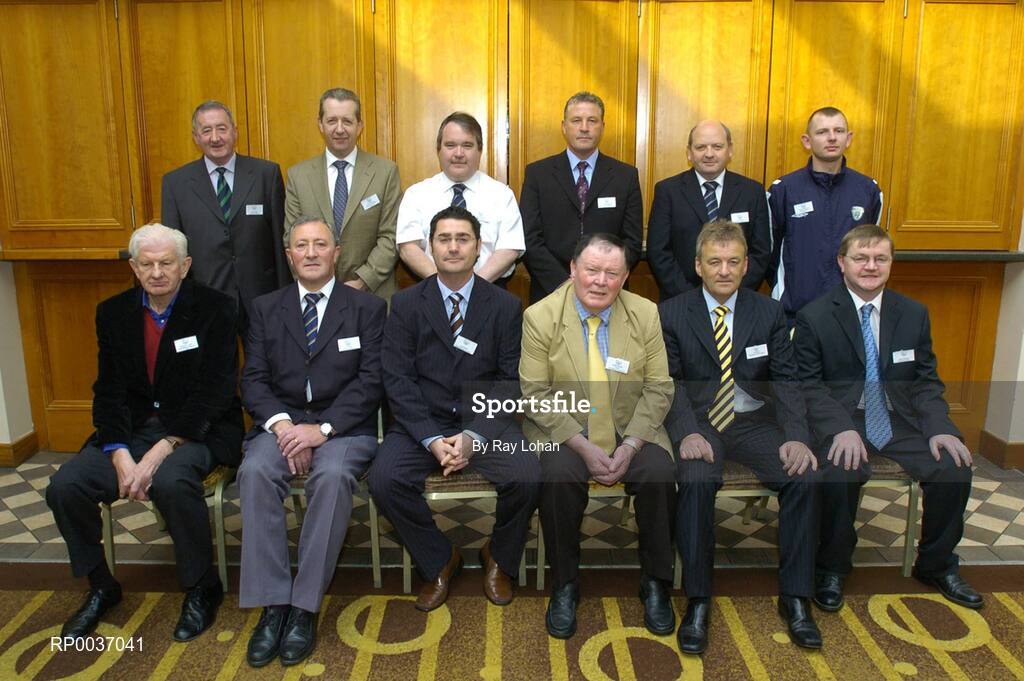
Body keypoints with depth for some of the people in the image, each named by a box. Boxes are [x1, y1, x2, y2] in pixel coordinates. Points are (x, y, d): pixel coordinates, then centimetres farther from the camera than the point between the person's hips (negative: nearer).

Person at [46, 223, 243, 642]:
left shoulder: (215, 309, -7)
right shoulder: (113, 313, 7)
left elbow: (213, 391, -13)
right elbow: (109, 392, 3)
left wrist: (161, 450, -22)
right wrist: (120, 455, -14)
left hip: (197, 429, -5)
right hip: (133, 428, 5)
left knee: (171, 482, -34)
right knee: (64, 486, -15)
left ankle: (201, 589, -8)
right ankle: (101, 588, 11)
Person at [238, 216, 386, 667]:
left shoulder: (367, 308, 6)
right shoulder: (265, 308, 14)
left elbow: (370, 380, -4)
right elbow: (253, 379, 6)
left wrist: (322, 428, -16)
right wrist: (282, 424, -13)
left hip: (343, 426, -2)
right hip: (280, 422, 3)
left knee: (333, 475, -33)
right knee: (255, 472, -28)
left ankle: (305, 608, -22)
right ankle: (272, 605, -20)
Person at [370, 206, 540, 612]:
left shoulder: (505, 306, 3)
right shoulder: (406, 305, 4)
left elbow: (510, 381, -2)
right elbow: (398, 380, -3)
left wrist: (474, 436, -16)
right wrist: (432, 439, -16)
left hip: (485, 425, 0)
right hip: (422, 424, 1)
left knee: (527, 478, -25)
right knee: (384, 479, -25)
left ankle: (499, 559, 8)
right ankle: (439, 561, 3)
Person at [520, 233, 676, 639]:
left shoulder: (646, 314, -1)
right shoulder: (539, 317, -7)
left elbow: (658, 388, -1)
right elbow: (535, 392, -9)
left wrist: (630, 446, -14)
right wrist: (582, 445, -18)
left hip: (631, 429, 2)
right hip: (564, 430, -1)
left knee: (659, 475, -25)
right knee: (557, 477, -30)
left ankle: (655, 583, -1)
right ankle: (564, 586, -7)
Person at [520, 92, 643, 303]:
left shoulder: (626, 176, 3)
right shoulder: (537, 173, 1)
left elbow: (632, 242, 0)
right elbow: (530, 240, -5)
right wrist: (564, 284, -15)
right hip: (550, 293, 0)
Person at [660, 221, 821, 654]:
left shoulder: (770, 313, 8)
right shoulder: (670, 314, 2)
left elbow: (785, 382, 2)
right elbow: (670, 384, -5)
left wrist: (797, 436, -15)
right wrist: (688, 433, -23)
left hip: (754, 422, 3)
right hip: (698, 423, -2)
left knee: (805, 477, -23)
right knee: (696, 480, -33)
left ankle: (795, 597, -6)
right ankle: (698, 601, -17)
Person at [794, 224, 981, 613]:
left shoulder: (914, 314, 10)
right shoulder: (814, 318, -3)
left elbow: (927, 381, 10)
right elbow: (809, 385, -7)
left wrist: (938, 427, -8)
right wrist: (842, 428, -22)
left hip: (901, 420, 4)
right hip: (841, 421, -4)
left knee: (955, 468, -16)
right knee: (840, 473, -31)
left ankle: (937, 565, 13)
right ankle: (831, 569, -4)